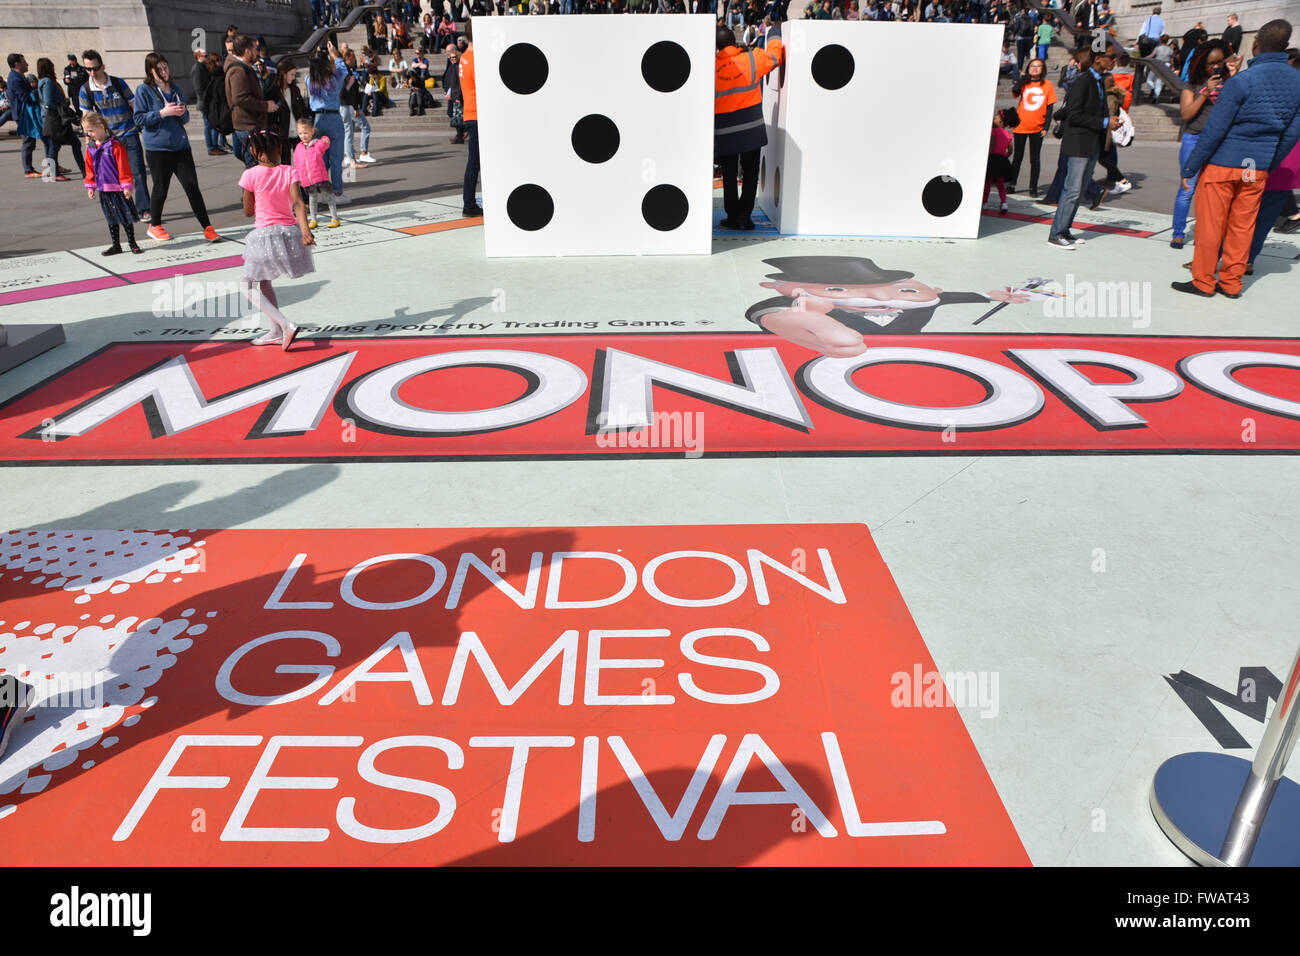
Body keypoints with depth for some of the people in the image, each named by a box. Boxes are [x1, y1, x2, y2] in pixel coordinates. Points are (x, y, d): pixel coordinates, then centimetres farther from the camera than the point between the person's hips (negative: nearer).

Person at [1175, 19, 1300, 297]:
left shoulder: (1241, 81, -13)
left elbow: (1215, 129, -14)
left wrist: (1190, 167, -9)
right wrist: (1269, 165, 19)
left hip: (1223, 163, -5)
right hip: (1257, 170, 5)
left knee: (1210, 223, 2)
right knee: (1243, 225, 11)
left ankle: (1203, 282, 7)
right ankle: (1231, 283, 16)